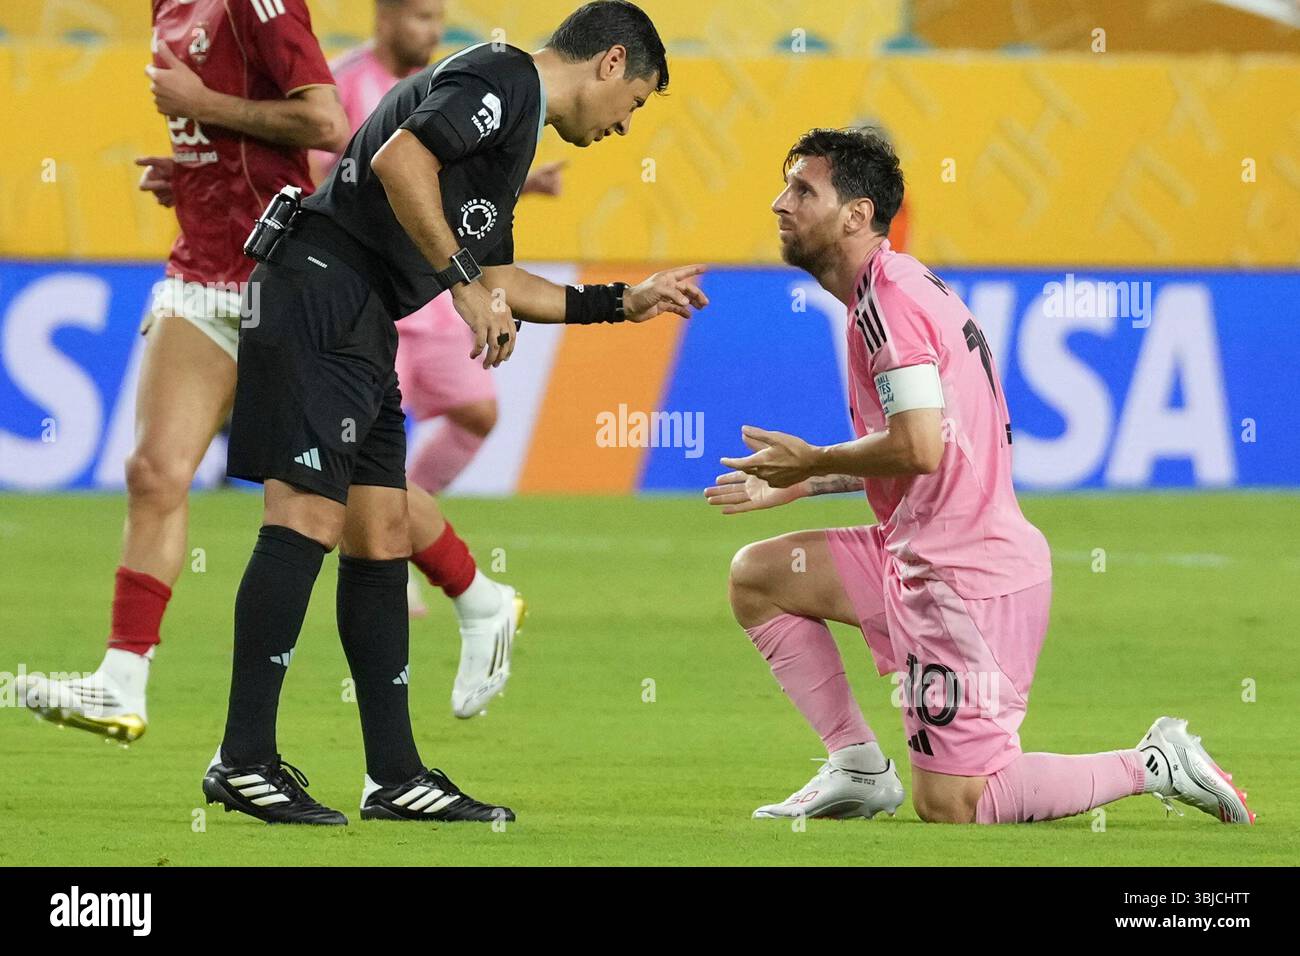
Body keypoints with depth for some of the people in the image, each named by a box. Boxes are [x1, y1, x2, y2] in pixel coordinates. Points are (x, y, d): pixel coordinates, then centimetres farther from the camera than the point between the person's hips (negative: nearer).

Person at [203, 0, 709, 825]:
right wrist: (462, 282, -18)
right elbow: (399, 160, -22)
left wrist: (626, 303, 33)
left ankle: (395, 776, 12)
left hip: (362, 327, 11)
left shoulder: (516, 132, 25)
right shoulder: (505, 78, -6)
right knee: (309, 517, -14)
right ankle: (243, 762, -16)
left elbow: (501, 283, 32)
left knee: (382, 539, 9)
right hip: (323, 291, -11)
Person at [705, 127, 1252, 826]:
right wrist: (792, 487, 23)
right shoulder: (901, 288, 15)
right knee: (756, 576, 17)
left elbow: (918, 448, -26)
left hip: (966, 577, -10)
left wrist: (812, 462, -10)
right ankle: (860, 767, 15)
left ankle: (1156, 764, -1)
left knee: (949, 807, -8)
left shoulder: (888, 297, -16)